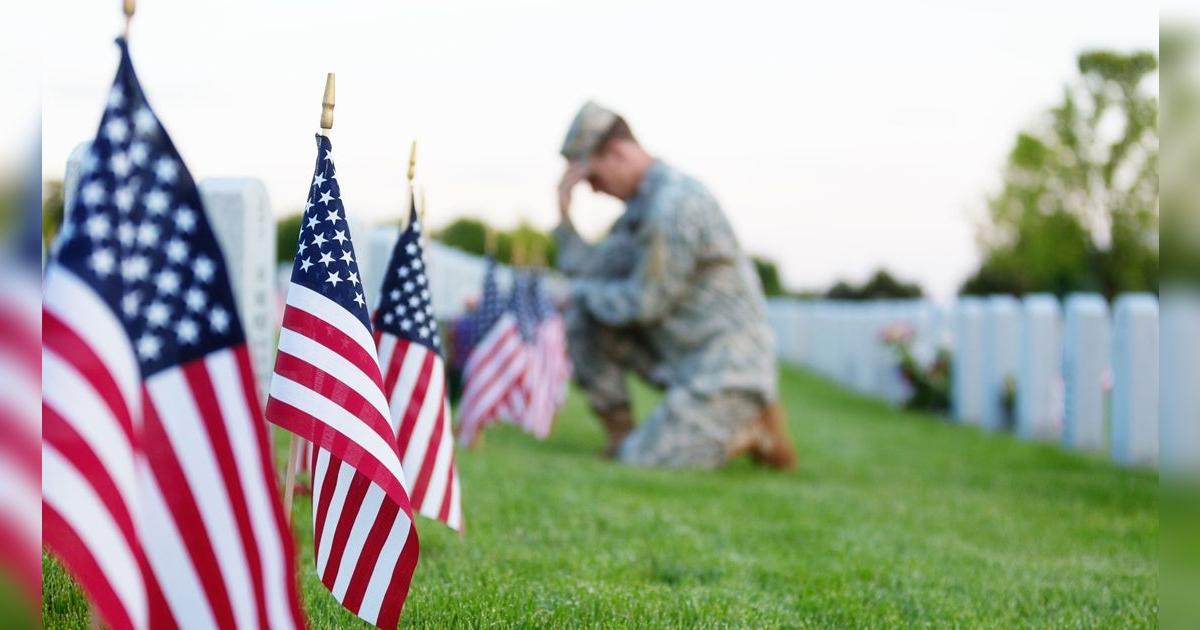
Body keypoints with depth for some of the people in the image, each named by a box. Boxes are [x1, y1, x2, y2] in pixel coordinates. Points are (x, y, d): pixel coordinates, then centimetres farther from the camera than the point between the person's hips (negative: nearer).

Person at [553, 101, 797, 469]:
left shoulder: (674, 203, -20)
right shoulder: (642, 204, 12)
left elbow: (644, 304, -17)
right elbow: (585, 270, 12)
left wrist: (583, 291, -1)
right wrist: (564, 212, 1)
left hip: (727, 366, -10)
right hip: (681, 356, 10)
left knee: (640, 463, -18)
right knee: (582, 317, 3)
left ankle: (753, 430, 1)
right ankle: (621, 435, 8)